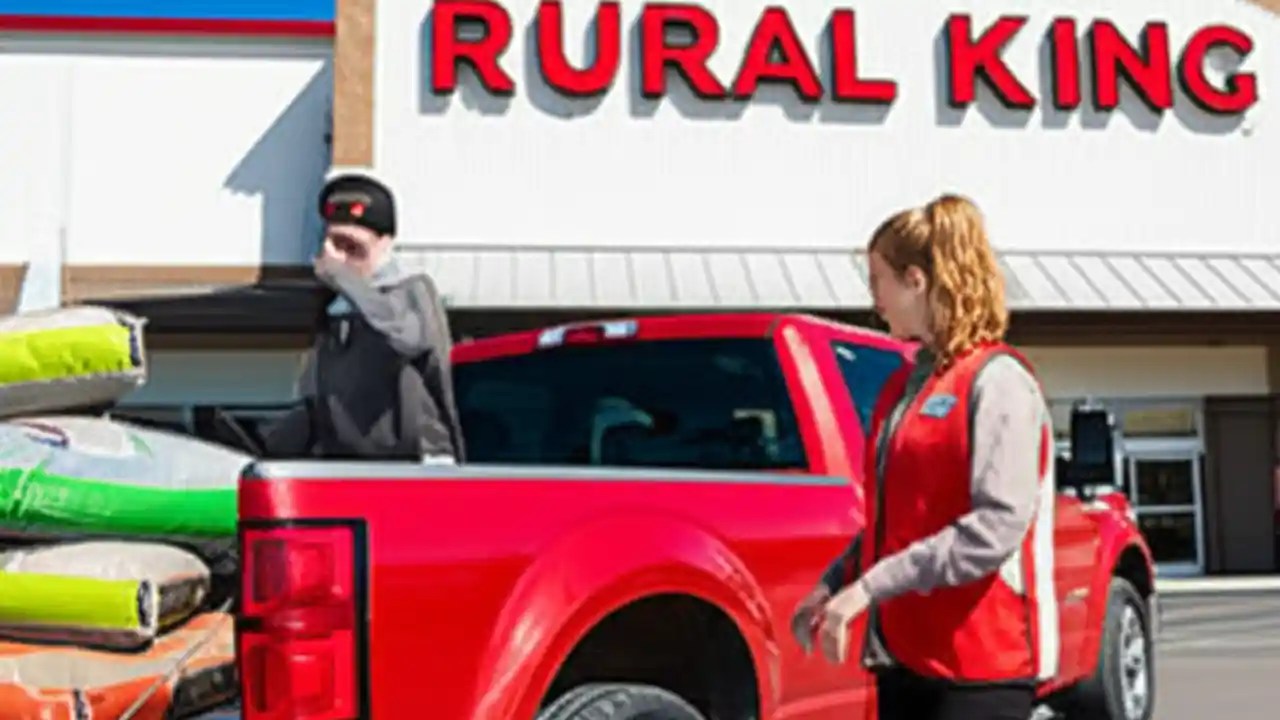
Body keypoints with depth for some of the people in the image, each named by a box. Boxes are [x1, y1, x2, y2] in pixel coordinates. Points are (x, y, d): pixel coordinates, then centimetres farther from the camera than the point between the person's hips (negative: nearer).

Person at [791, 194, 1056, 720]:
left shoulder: (996, 380, -11)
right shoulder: (906, 382, 14)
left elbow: (999, 525, -21)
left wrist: (870, 587, -23)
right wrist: (834, 583, 5)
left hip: (981, 659, -8)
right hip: (906, 651, 8)